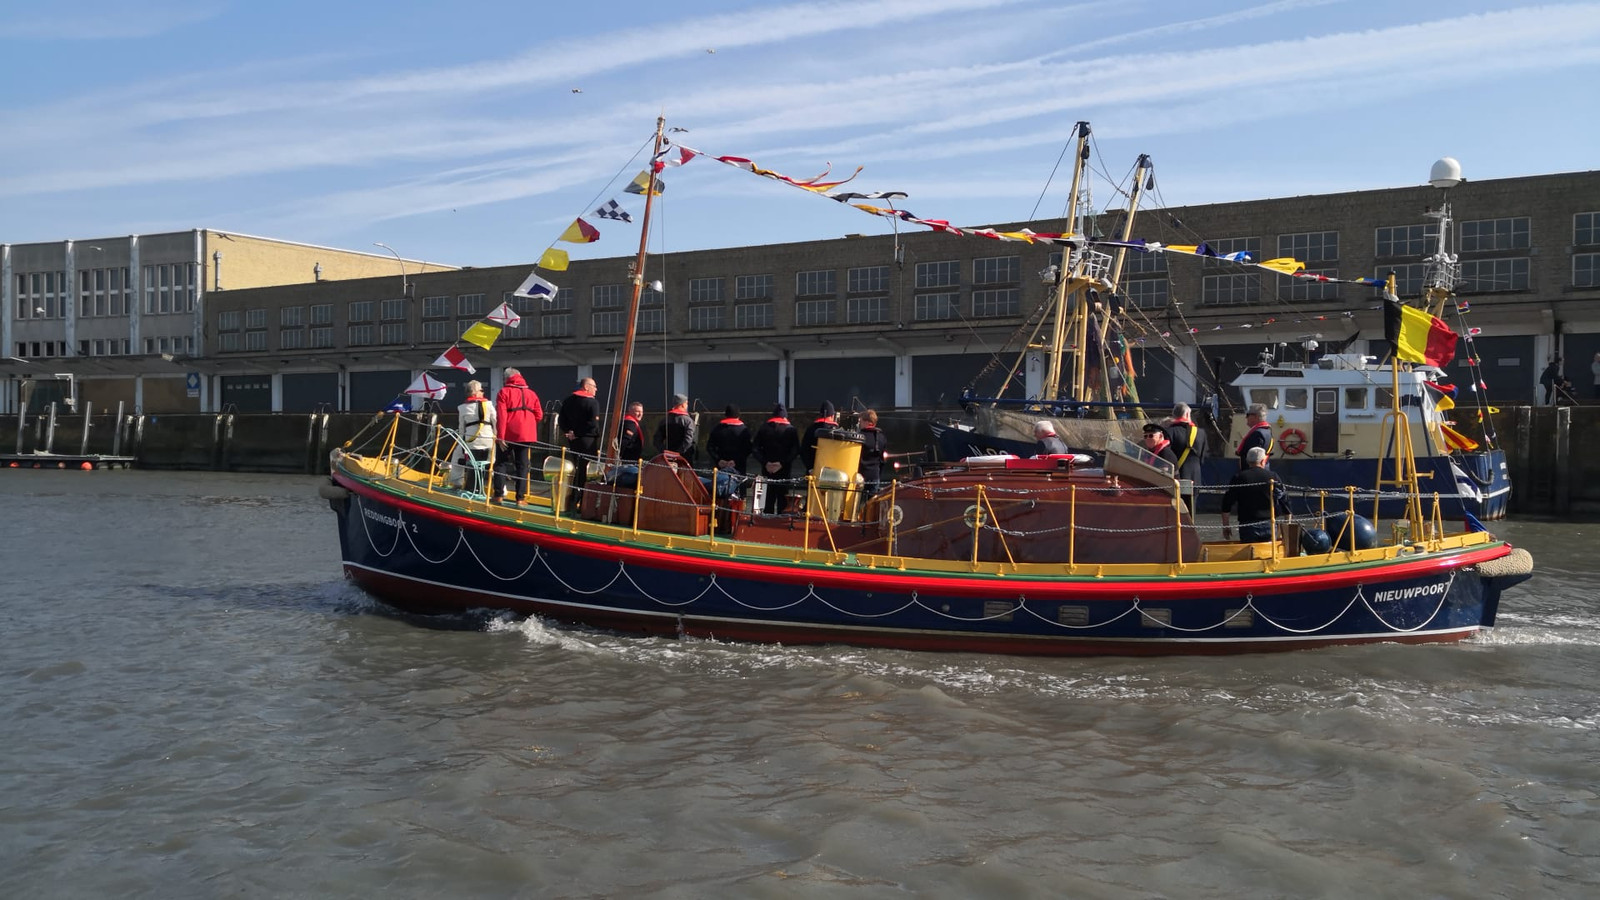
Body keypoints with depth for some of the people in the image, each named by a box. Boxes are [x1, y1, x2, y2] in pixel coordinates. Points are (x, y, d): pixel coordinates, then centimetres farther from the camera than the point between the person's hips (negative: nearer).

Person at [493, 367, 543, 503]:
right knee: (522, 465, 6)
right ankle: (520, 497, 2)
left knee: (503, 462, 7)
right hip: (526, 435, 3)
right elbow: (539, 415, 6)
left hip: (509, 434, -3)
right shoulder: (531, 393, 12)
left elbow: (501, 415, -9)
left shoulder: (504, 392, 0)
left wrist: (500, 436, -11)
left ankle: (499, 494, 1)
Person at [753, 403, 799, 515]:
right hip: (785, 471, -2)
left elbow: (755, 448, -2)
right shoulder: (791, 430, -2)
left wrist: (765, 462, -6)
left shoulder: (763, 428, 4)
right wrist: (782, 463, -13)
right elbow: (795, 450, -11)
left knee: (768, 500, 6)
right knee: (782, 500, 2)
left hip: (767, 469, 2)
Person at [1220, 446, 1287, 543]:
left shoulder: (1239, 478, 1)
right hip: (1268, 524, 1)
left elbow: (1227, 503, 0)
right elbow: (1284, 501, 9)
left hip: (1247, 525, -1)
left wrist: (1225, 526, 7)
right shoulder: (1273, 477, 3)